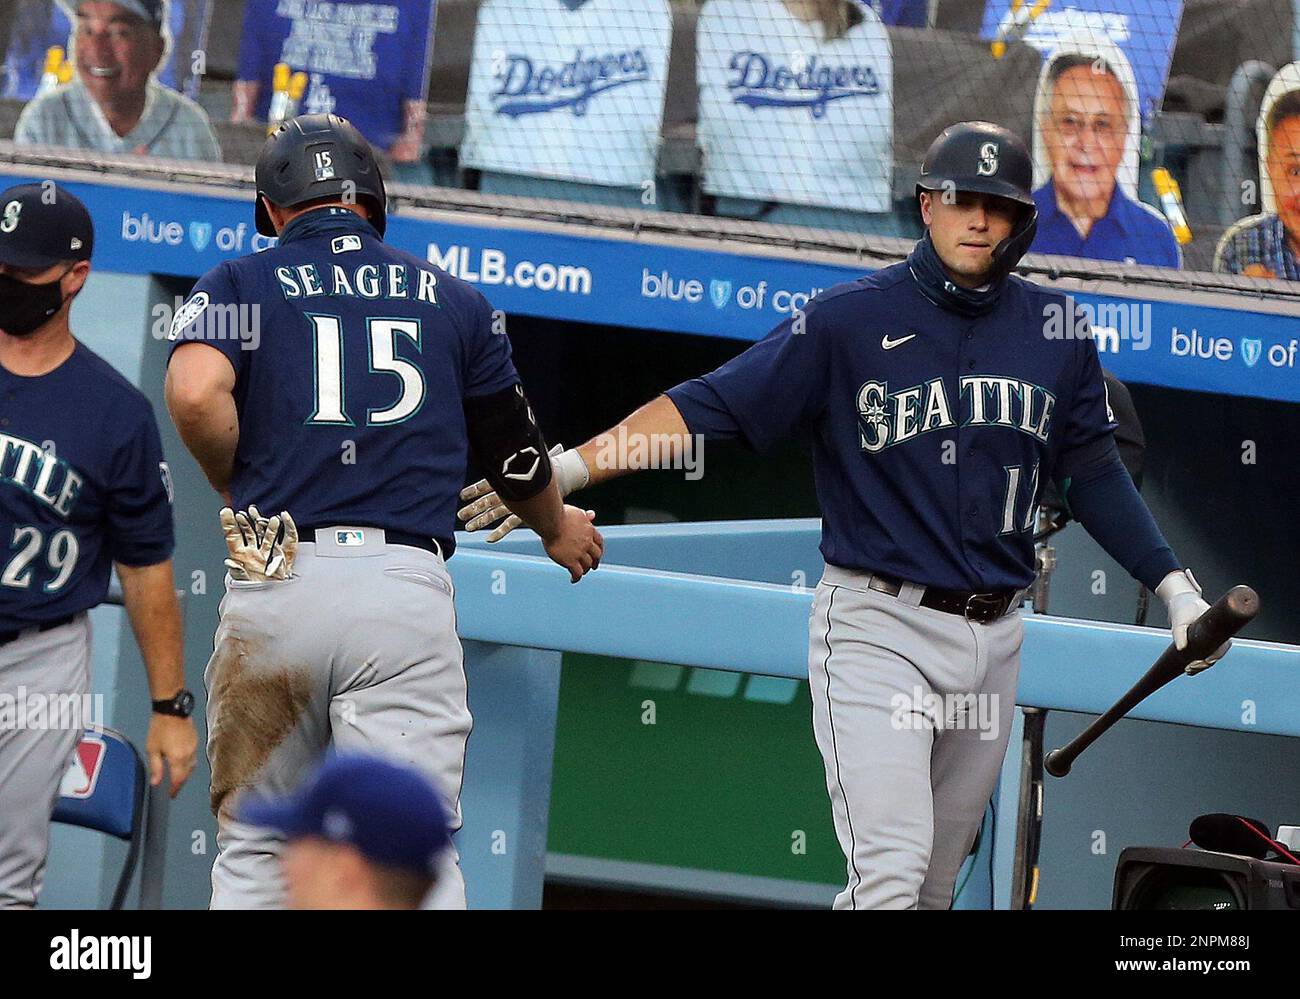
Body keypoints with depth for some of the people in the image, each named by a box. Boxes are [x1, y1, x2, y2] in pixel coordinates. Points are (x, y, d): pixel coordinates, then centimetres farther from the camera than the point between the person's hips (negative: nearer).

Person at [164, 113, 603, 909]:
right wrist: (560, 530, 43)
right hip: (409, 587, 0)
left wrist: (239, 489, 7)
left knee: (253, 851, 11)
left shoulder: (240, 284, 10)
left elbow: (195, 393, -11)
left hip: (273, 581, 0)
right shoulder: (455, 301, 16)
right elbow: (518, 456, 22)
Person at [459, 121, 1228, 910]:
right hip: (878, 629, -5)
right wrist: (568, 468, -20)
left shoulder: (1052, 328, 7)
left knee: (934, 887, 9)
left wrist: (1174, 586, 11)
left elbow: (1092, 468, 18)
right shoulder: (852, 320, -6)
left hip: (994, 638, 5)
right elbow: (711, 405, -10)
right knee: (892, 874, -18)